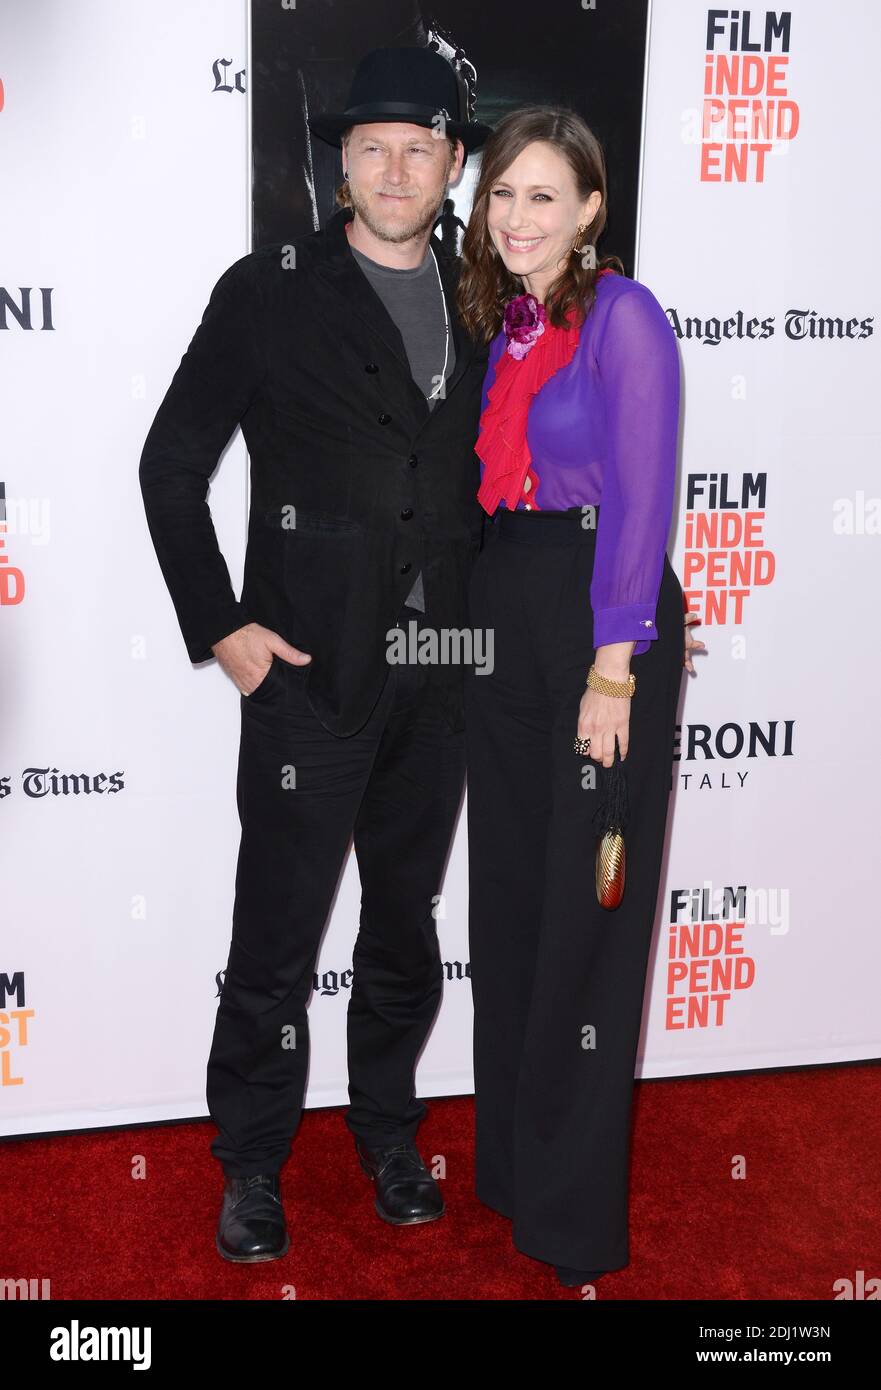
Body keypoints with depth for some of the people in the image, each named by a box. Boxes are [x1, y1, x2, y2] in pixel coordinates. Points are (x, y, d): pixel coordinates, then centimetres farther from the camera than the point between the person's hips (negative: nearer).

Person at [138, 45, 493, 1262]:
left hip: (441, 673, 4)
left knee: (408, 919, 17)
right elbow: (172, 467, -3)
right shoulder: (270, 292, -4)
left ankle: (388, 1128, 36)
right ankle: (253, 1166, 24)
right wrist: (220, 628, -8)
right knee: (276, 938, 4)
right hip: (310, 669, -4)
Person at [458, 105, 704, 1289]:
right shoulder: (505, 322, 12)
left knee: (585, 902, 0)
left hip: (603, 609, -7)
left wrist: (613, 666, -19)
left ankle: (575, 1209, 15)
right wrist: (489, 608, 5)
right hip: (503, 609, 7)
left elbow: (641, 499, -15)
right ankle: (508, 1158, 29)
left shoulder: (622, 314, -9)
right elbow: (497, 478, 13)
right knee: (506, 882, 13)